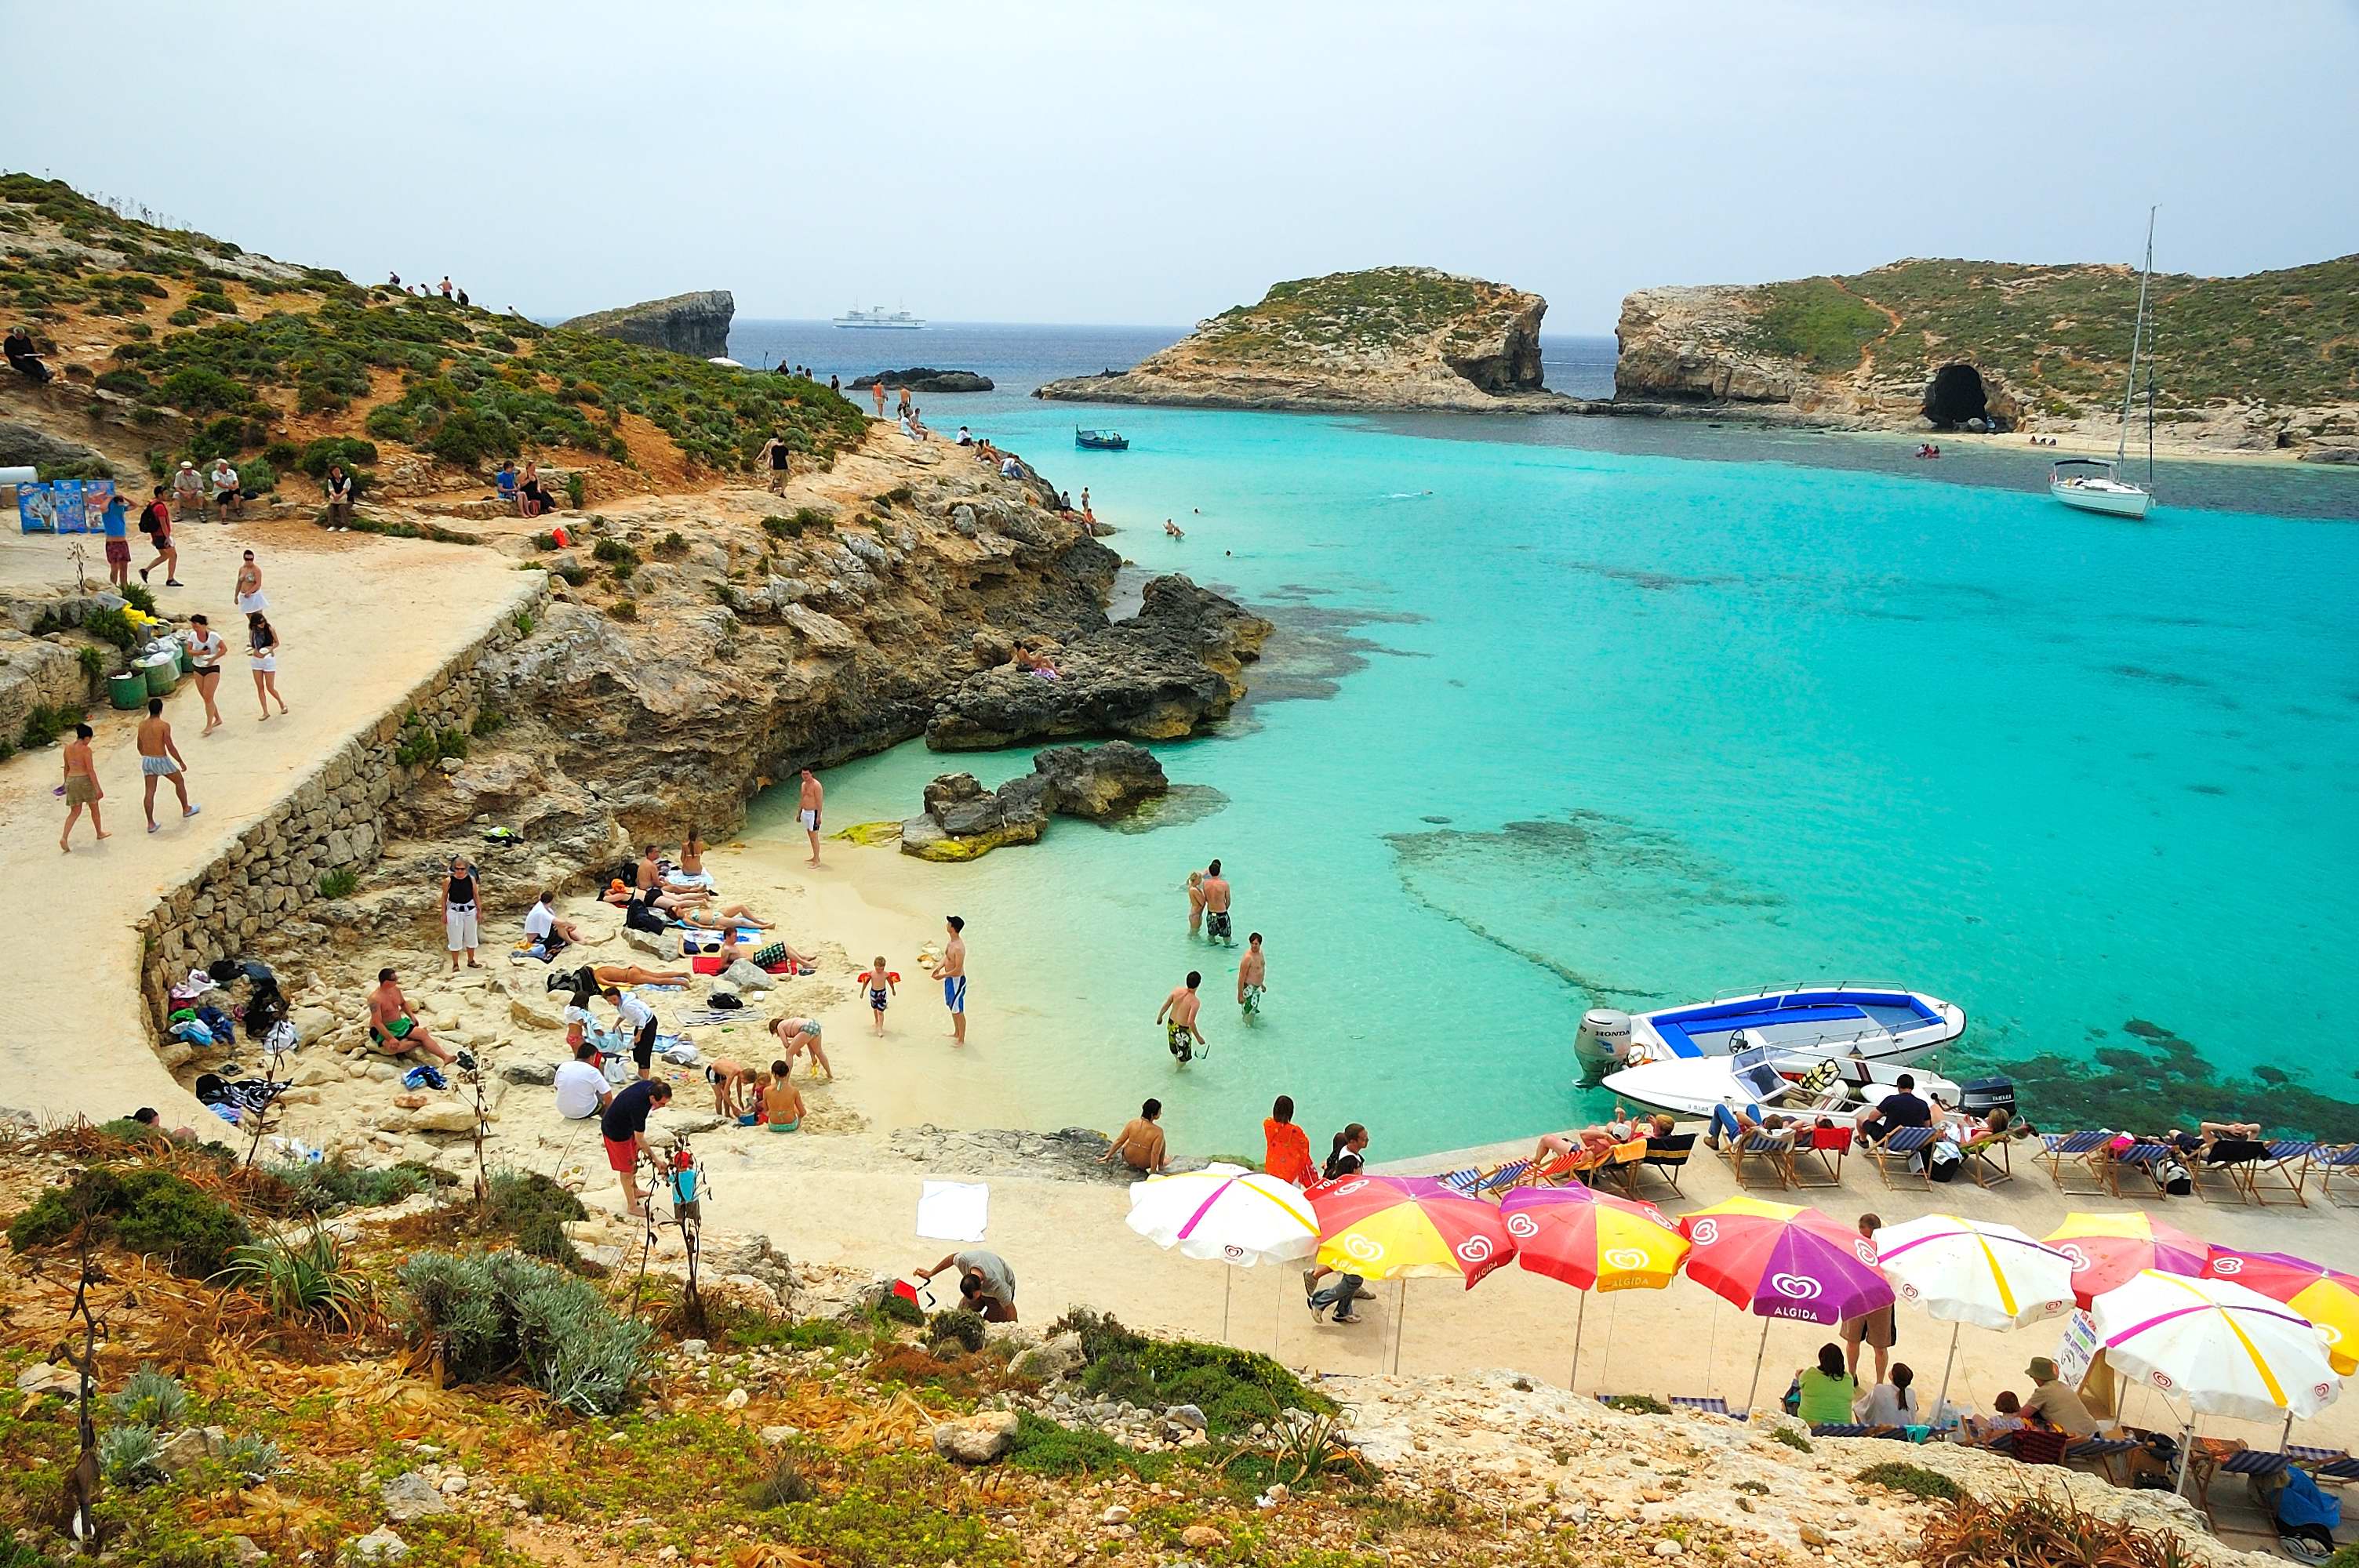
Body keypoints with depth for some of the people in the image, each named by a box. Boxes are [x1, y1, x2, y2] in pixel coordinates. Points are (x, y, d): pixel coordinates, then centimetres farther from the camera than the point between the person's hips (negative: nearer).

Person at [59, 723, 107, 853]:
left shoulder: (68, 747, 4)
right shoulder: (86, 750, -15)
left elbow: (66, 767, 14)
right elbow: (91, 770, -17)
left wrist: (66, 783, 26)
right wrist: (98, 789, -14)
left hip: (71, 780, 6)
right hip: (85, 780, -6)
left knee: (75, 812, 10)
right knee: (94, 807, 18)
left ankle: (64, 837, -9)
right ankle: (99, 832, 35)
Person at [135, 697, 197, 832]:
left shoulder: (142, 724, 3)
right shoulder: (164, 726, -16)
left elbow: (140, 746, 14)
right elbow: (170, 748, -16)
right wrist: (181, 762, -5)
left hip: (146, 760, 5)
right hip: (161, 760, -5)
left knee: (150, 792, 7)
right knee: (179, 781, 20)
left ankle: (150, 823, 6)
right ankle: (186, 809, 34)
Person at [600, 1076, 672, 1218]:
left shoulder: (650, 1086, -19)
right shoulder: (639, 1107, -42)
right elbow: (640, 1139, -32)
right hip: (616, 1133, -8)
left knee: (634, 1160, 24)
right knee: (627, 1169, 4)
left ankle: (634, 1190, 45)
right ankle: (632, 1206, 19)